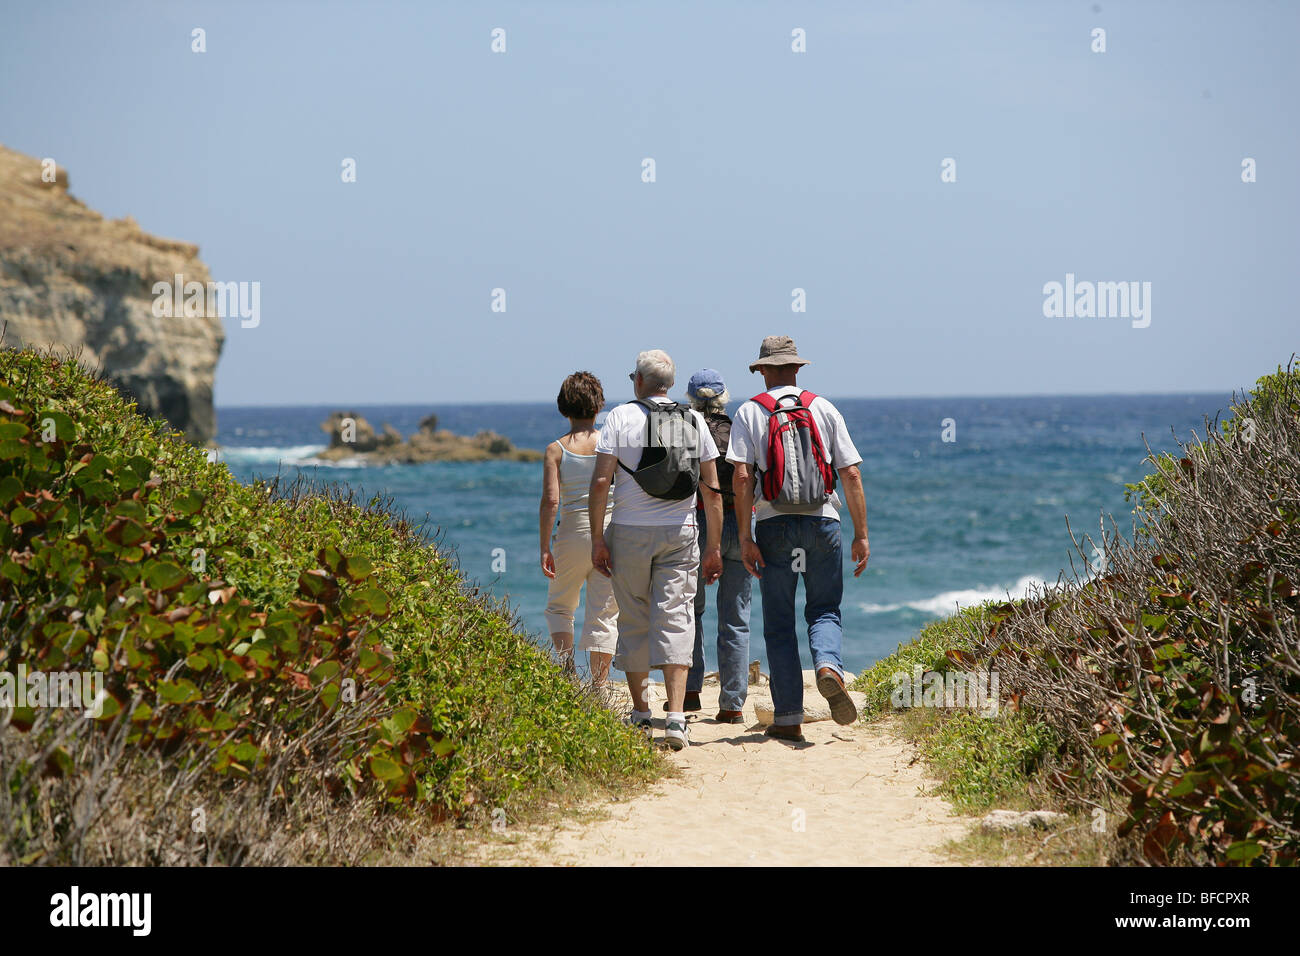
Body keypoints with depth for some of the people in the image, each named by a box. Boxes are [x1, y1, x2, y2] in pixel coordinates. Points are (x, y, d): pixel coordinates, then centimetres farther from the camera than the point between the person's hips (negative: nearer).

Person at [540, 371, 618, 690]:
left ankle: (567, 663, -1)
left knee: (559, 607, 20)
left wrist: (545, 548, -6)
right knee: (603, 616, 6)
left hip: (572, 535, 0)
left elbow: (550, 500, -10)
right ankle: (599, 688, 2)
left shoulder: (556, 449, -3)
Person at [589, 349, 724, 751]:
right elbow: (712, 490, 6)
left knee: (634, 623, 11)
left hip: (630, 533, -1)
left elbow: (601, 481, -8)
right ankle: (676, 717, -16)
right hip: (680, 535, 1)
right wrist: (714, 547, 11)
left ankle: (640, 714, 19)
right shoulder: (694, 421, 6)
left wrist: (597, 538, -4)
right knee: (675, 620, -3)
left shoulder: (621, 417, -2)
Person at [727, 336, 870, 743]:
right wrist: (861, 535, 6)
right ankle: (828, 666, -20)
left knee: (779, 623, 6)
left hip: (774, 526, -1)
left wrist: (744, 537, -8)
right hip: (823, 525, 1)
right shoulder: (824, 409, 7)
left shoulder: (750, 413, 2)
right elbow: (851, 475, 2)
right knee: (824, 610, 12)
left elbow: (742, 477, -9)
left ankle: (788, 718, 4)